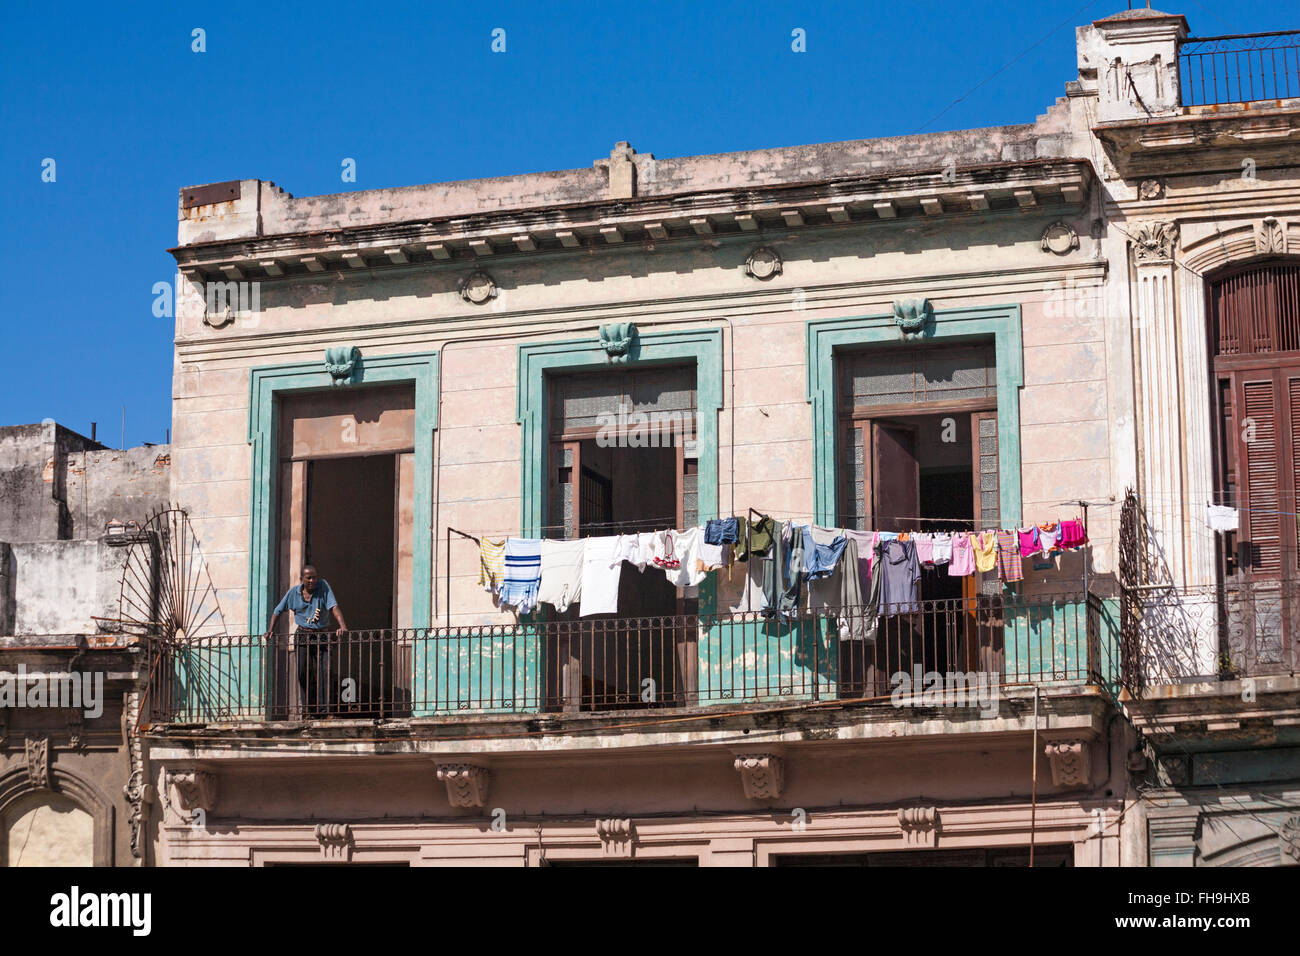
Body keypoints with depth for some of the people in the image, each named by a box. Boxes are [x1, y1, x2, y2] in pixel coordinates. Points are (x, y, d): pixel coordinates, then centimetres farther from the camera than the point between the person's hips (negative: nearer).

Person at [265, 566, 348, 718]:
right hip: (303, 636, 2)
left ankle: (325, 708, -15)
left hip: (322, 635, -2)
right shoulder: (293, 593, 2)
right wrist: (270, 630, 2)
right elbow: (278, 611, 13)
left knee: (324, 671, -13)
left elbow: (334, 607, -14)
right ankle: (310, 707, 7)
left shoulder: (323, 586, -4)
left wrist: (342, 625, -28)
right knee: (303, 672, -3)